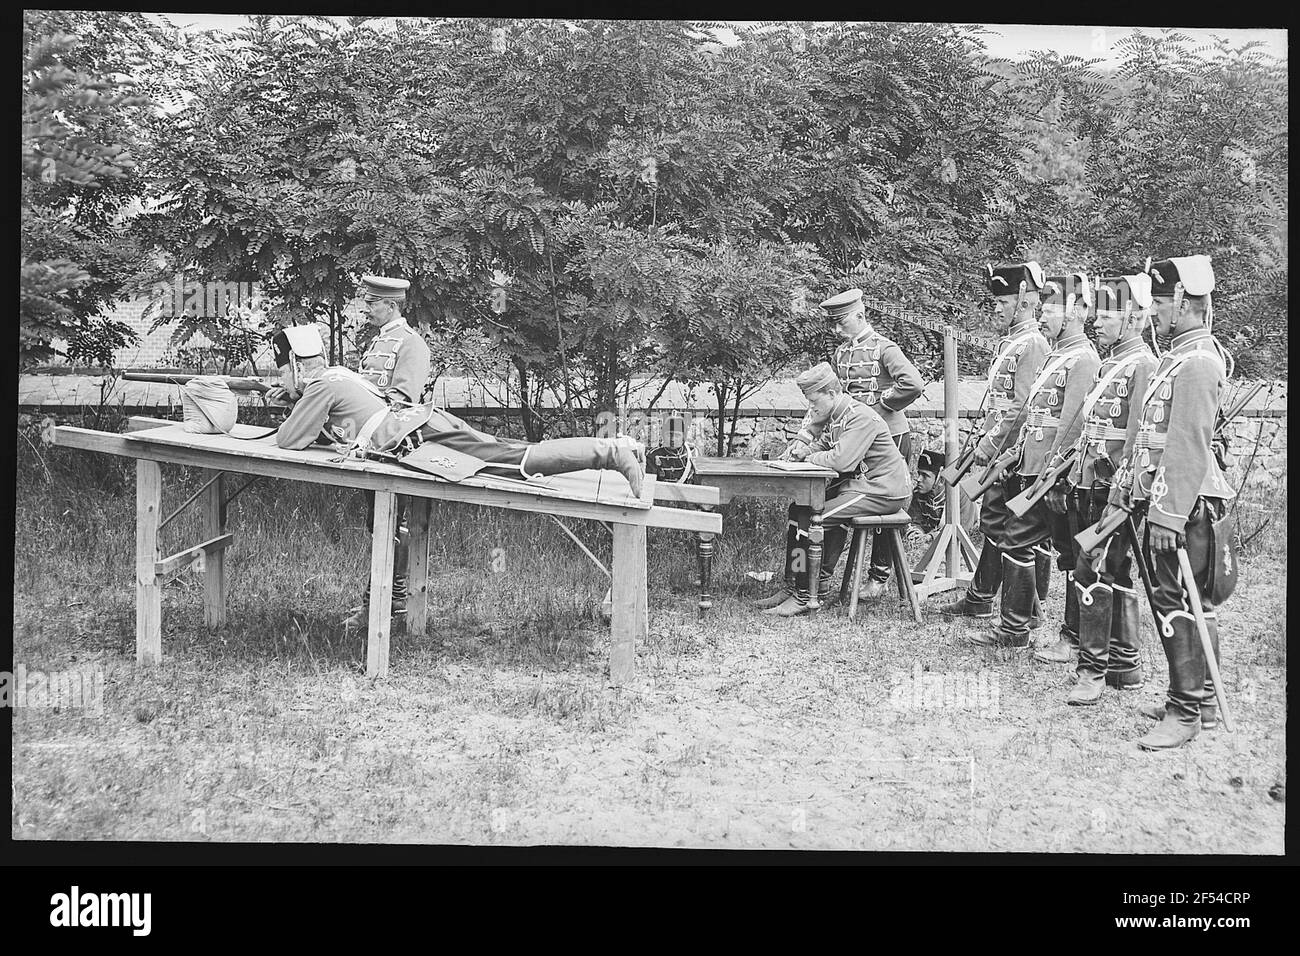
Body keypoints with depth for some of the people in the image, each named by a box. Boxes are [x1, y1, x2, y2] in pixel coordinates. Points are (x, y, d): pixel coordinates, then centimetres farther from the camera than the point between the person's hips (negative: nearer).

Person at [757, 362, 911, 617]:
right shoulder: (836, 417, 12)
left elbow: (841, 460, -30)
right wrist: (803, 453, 1)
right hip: (857, 485, 10)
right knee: (797, 508, 3)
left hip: (883, 494, -10)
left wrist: (811, 458, -11)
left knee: (808, 519, -18)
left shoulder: (861, 418, -19)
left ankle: (803, 597, -12)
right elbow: (821, 446, 25)